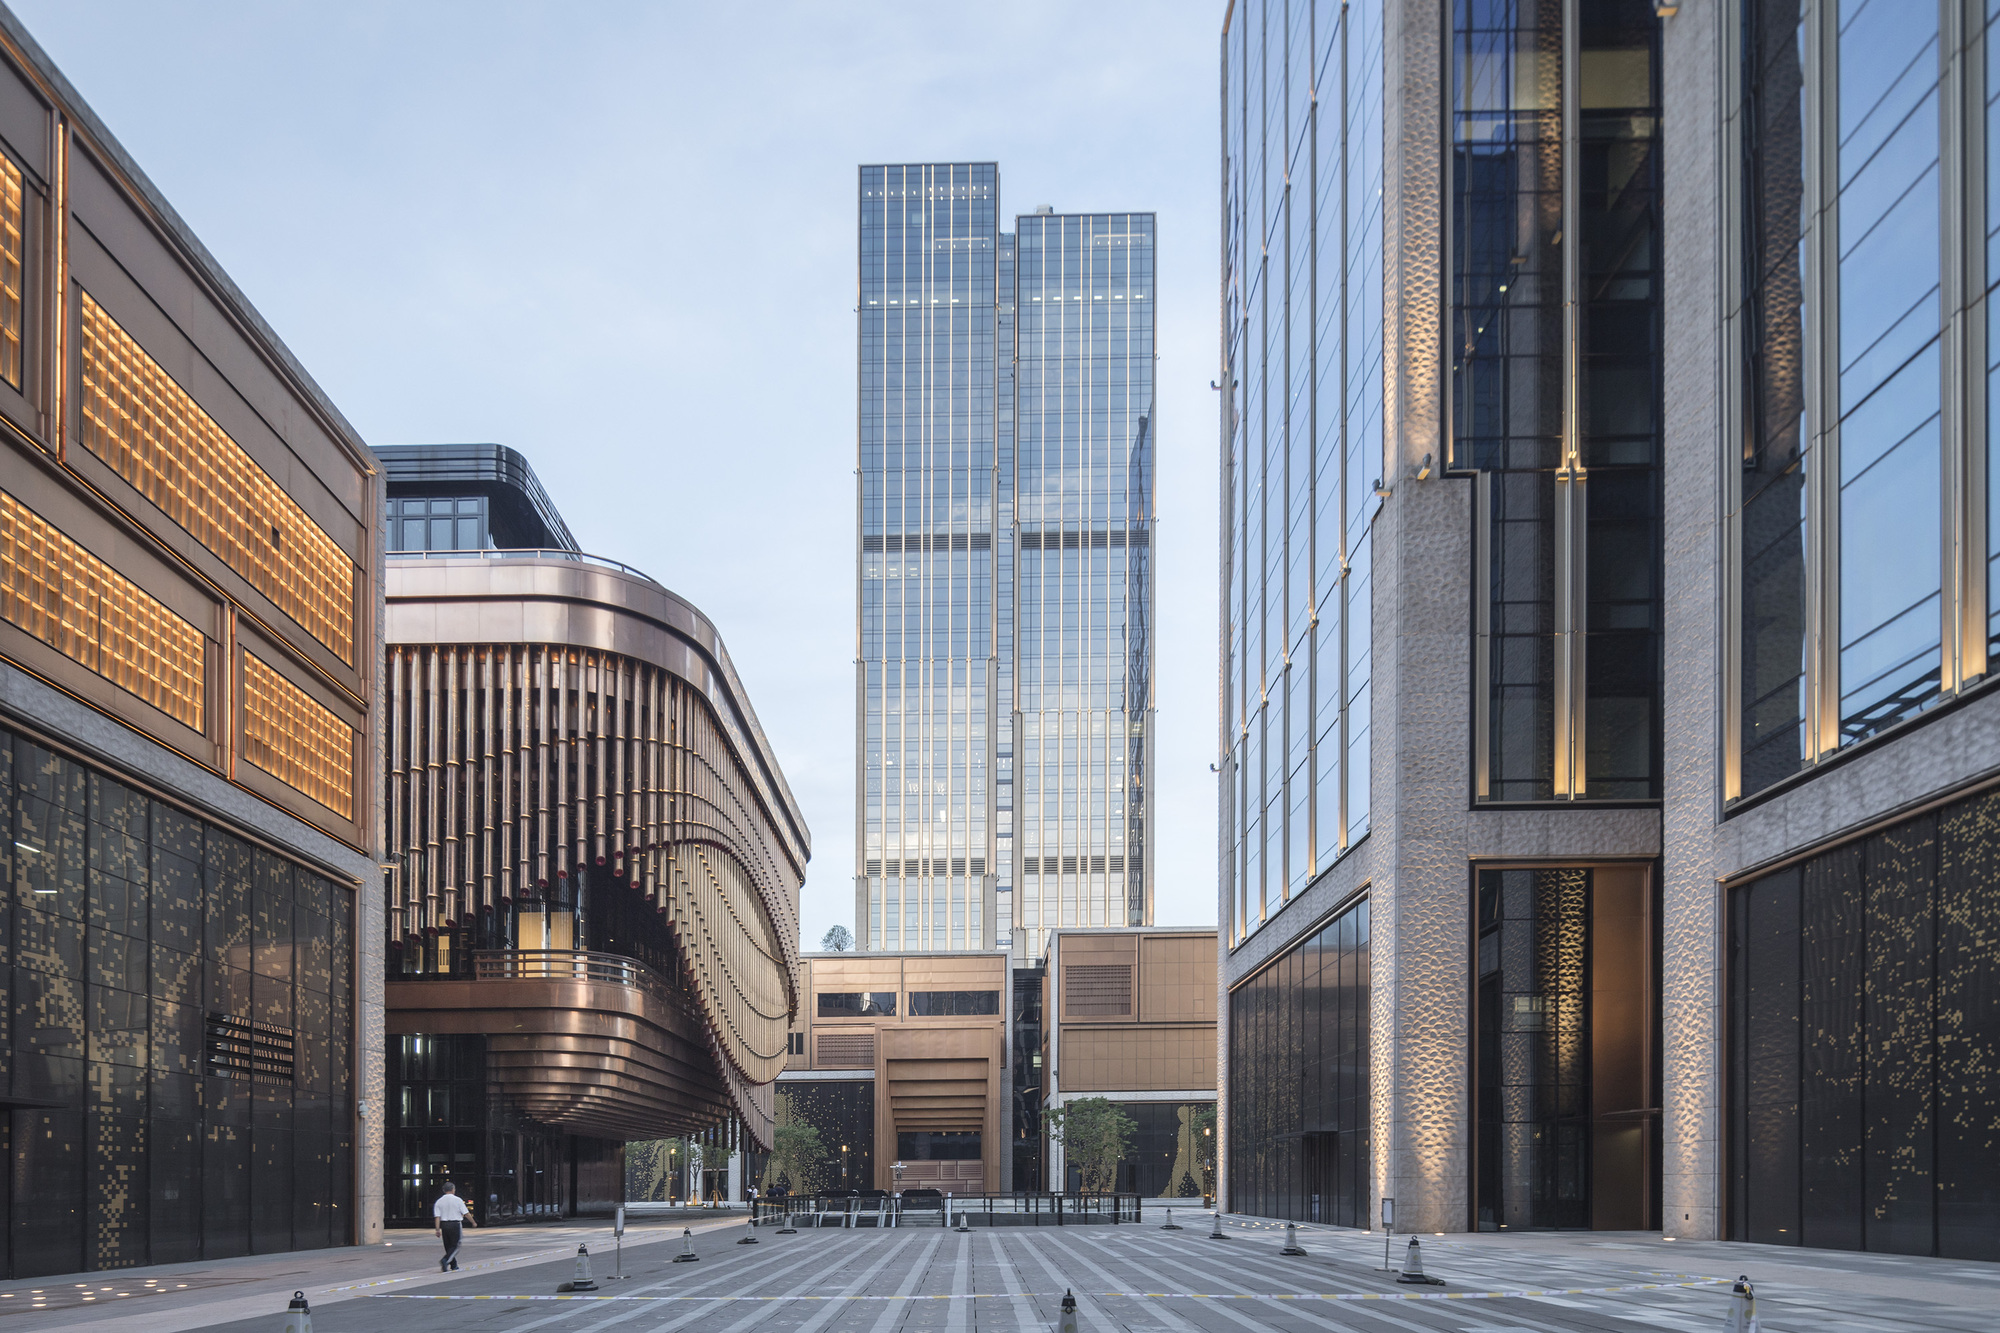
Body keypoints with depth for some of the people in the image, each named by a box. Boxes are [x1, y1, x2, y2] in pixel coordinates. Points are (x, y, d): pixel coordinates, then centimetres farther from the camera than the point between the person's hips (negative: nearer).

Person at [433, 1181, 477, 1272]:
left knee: (448, 1246, 14)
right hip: (456, 1225, -4)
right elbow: (466, 1213, -2)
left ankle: (454, 1266, 18)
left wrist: (437, 1229, -4)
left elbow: (437, 1217, -3)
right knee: (455, 1246, -1)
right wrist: (473, 1222, 11)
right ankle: (445, 1261, -23)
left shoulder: (439, 1201, 4)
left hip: (444, 1225, 4)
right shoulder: (457, 1200, -4)